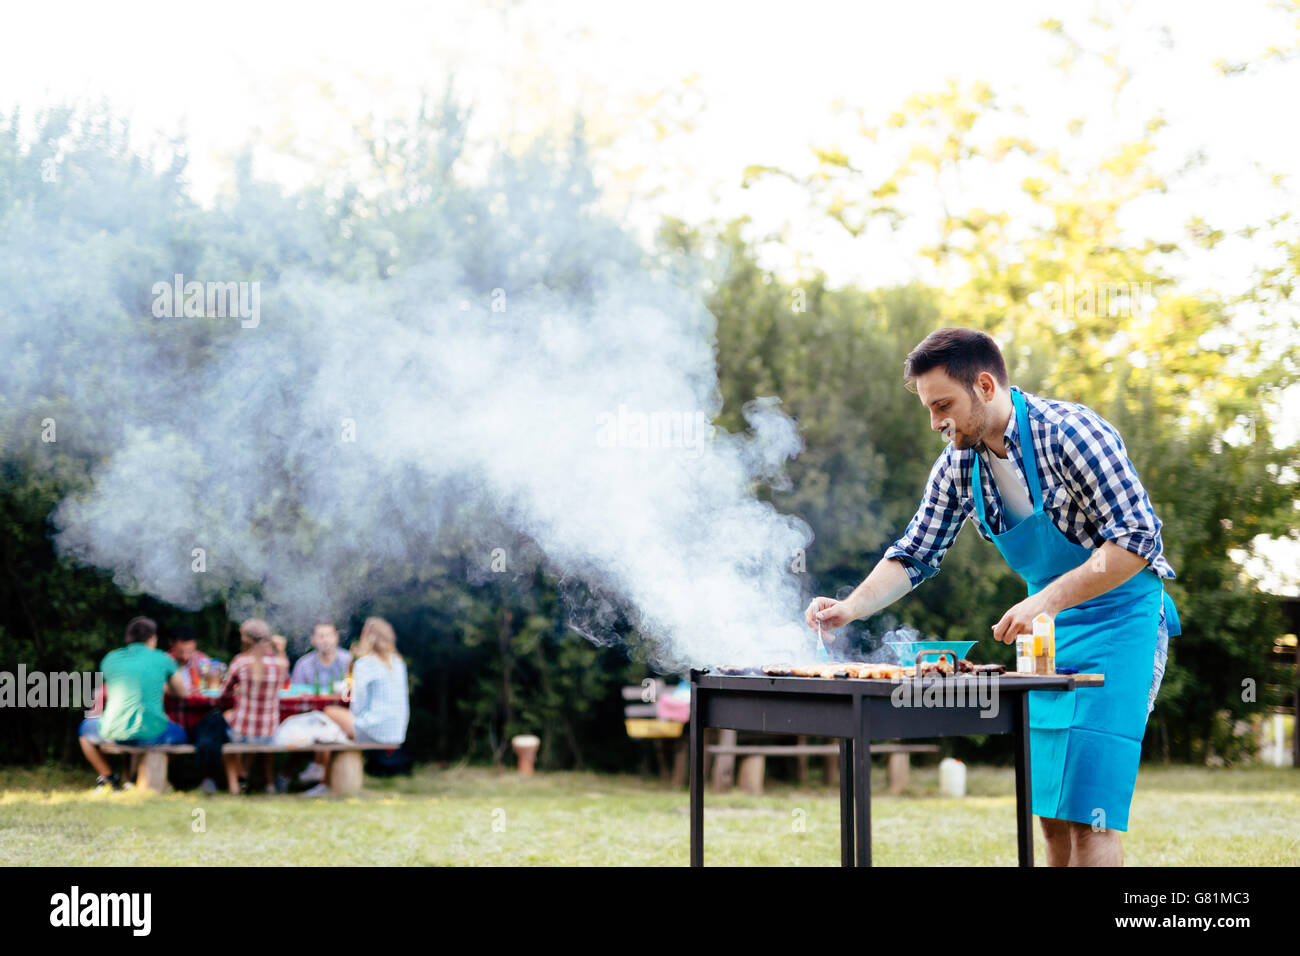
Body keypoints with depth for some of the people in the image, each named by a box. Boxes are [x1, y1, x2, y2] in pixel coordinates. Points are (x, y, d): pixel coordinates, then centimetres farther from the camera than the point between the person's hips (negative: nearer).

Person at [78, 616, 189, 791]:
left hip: (114, 732, 1)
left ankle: (108, 777, 20)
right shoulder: (162, 660, 5)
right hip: (151, 733, -1)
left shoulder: (110, 659, 10)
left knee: (85, 728, 33)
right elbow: (181, 693, 18)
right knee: (180, 734, 31)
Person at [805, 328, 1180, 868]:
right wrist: (849, 608, -7)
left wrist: (1048, 599, -31)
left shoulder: (1070, 434, -21)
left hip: (1120, 617, -7)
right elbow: (914, 555, 8)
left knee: (1086, 815, -14)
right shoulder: (958, 465, 0)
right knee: (1051, 815, 7)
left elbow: (1136, 540, -24)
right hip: (1050, 628, 7)